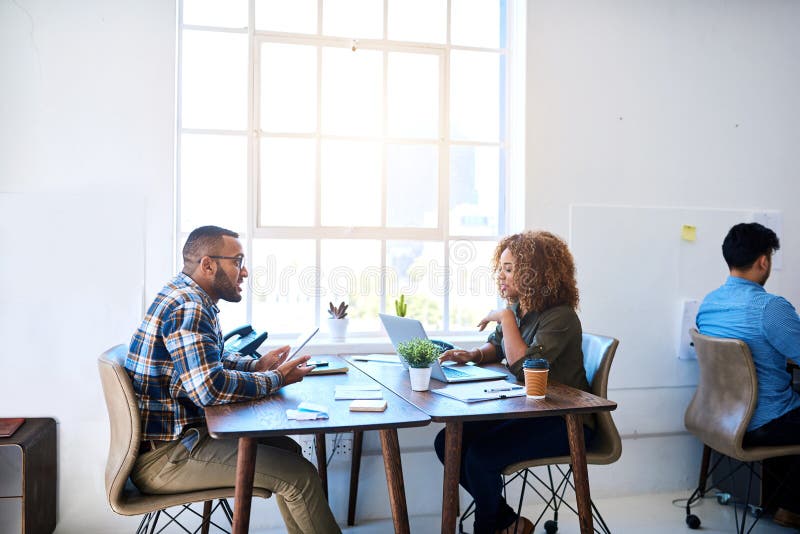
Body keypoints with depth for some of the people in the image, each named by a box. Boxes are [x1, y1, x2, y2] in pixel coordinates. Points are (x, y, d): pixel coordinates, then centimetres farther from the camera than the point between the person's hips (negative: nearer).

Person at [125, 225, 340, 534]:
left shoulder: (186, 296, 11)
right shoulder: (187, 309, -21)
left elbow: (209, 360, 26)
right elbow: (210, 387, -32)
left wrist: (257, 365, 9)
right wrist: (277, 378, -17)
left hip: (179, 433, 10)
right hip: (162, 457, -10)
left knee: (288, 450, 14)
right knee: (300, 475, -14)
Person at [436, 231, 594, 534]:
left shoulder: (560, 317, -20)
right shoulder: (518, 309, 4)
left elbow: (525, 367, -30)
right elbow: (497, 347, 21)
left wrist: (505, 318, -22)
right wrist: (473, 355, -1)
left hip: (565, 422, -8)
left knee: (480, 455, -24)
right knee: (448, 442, -3)